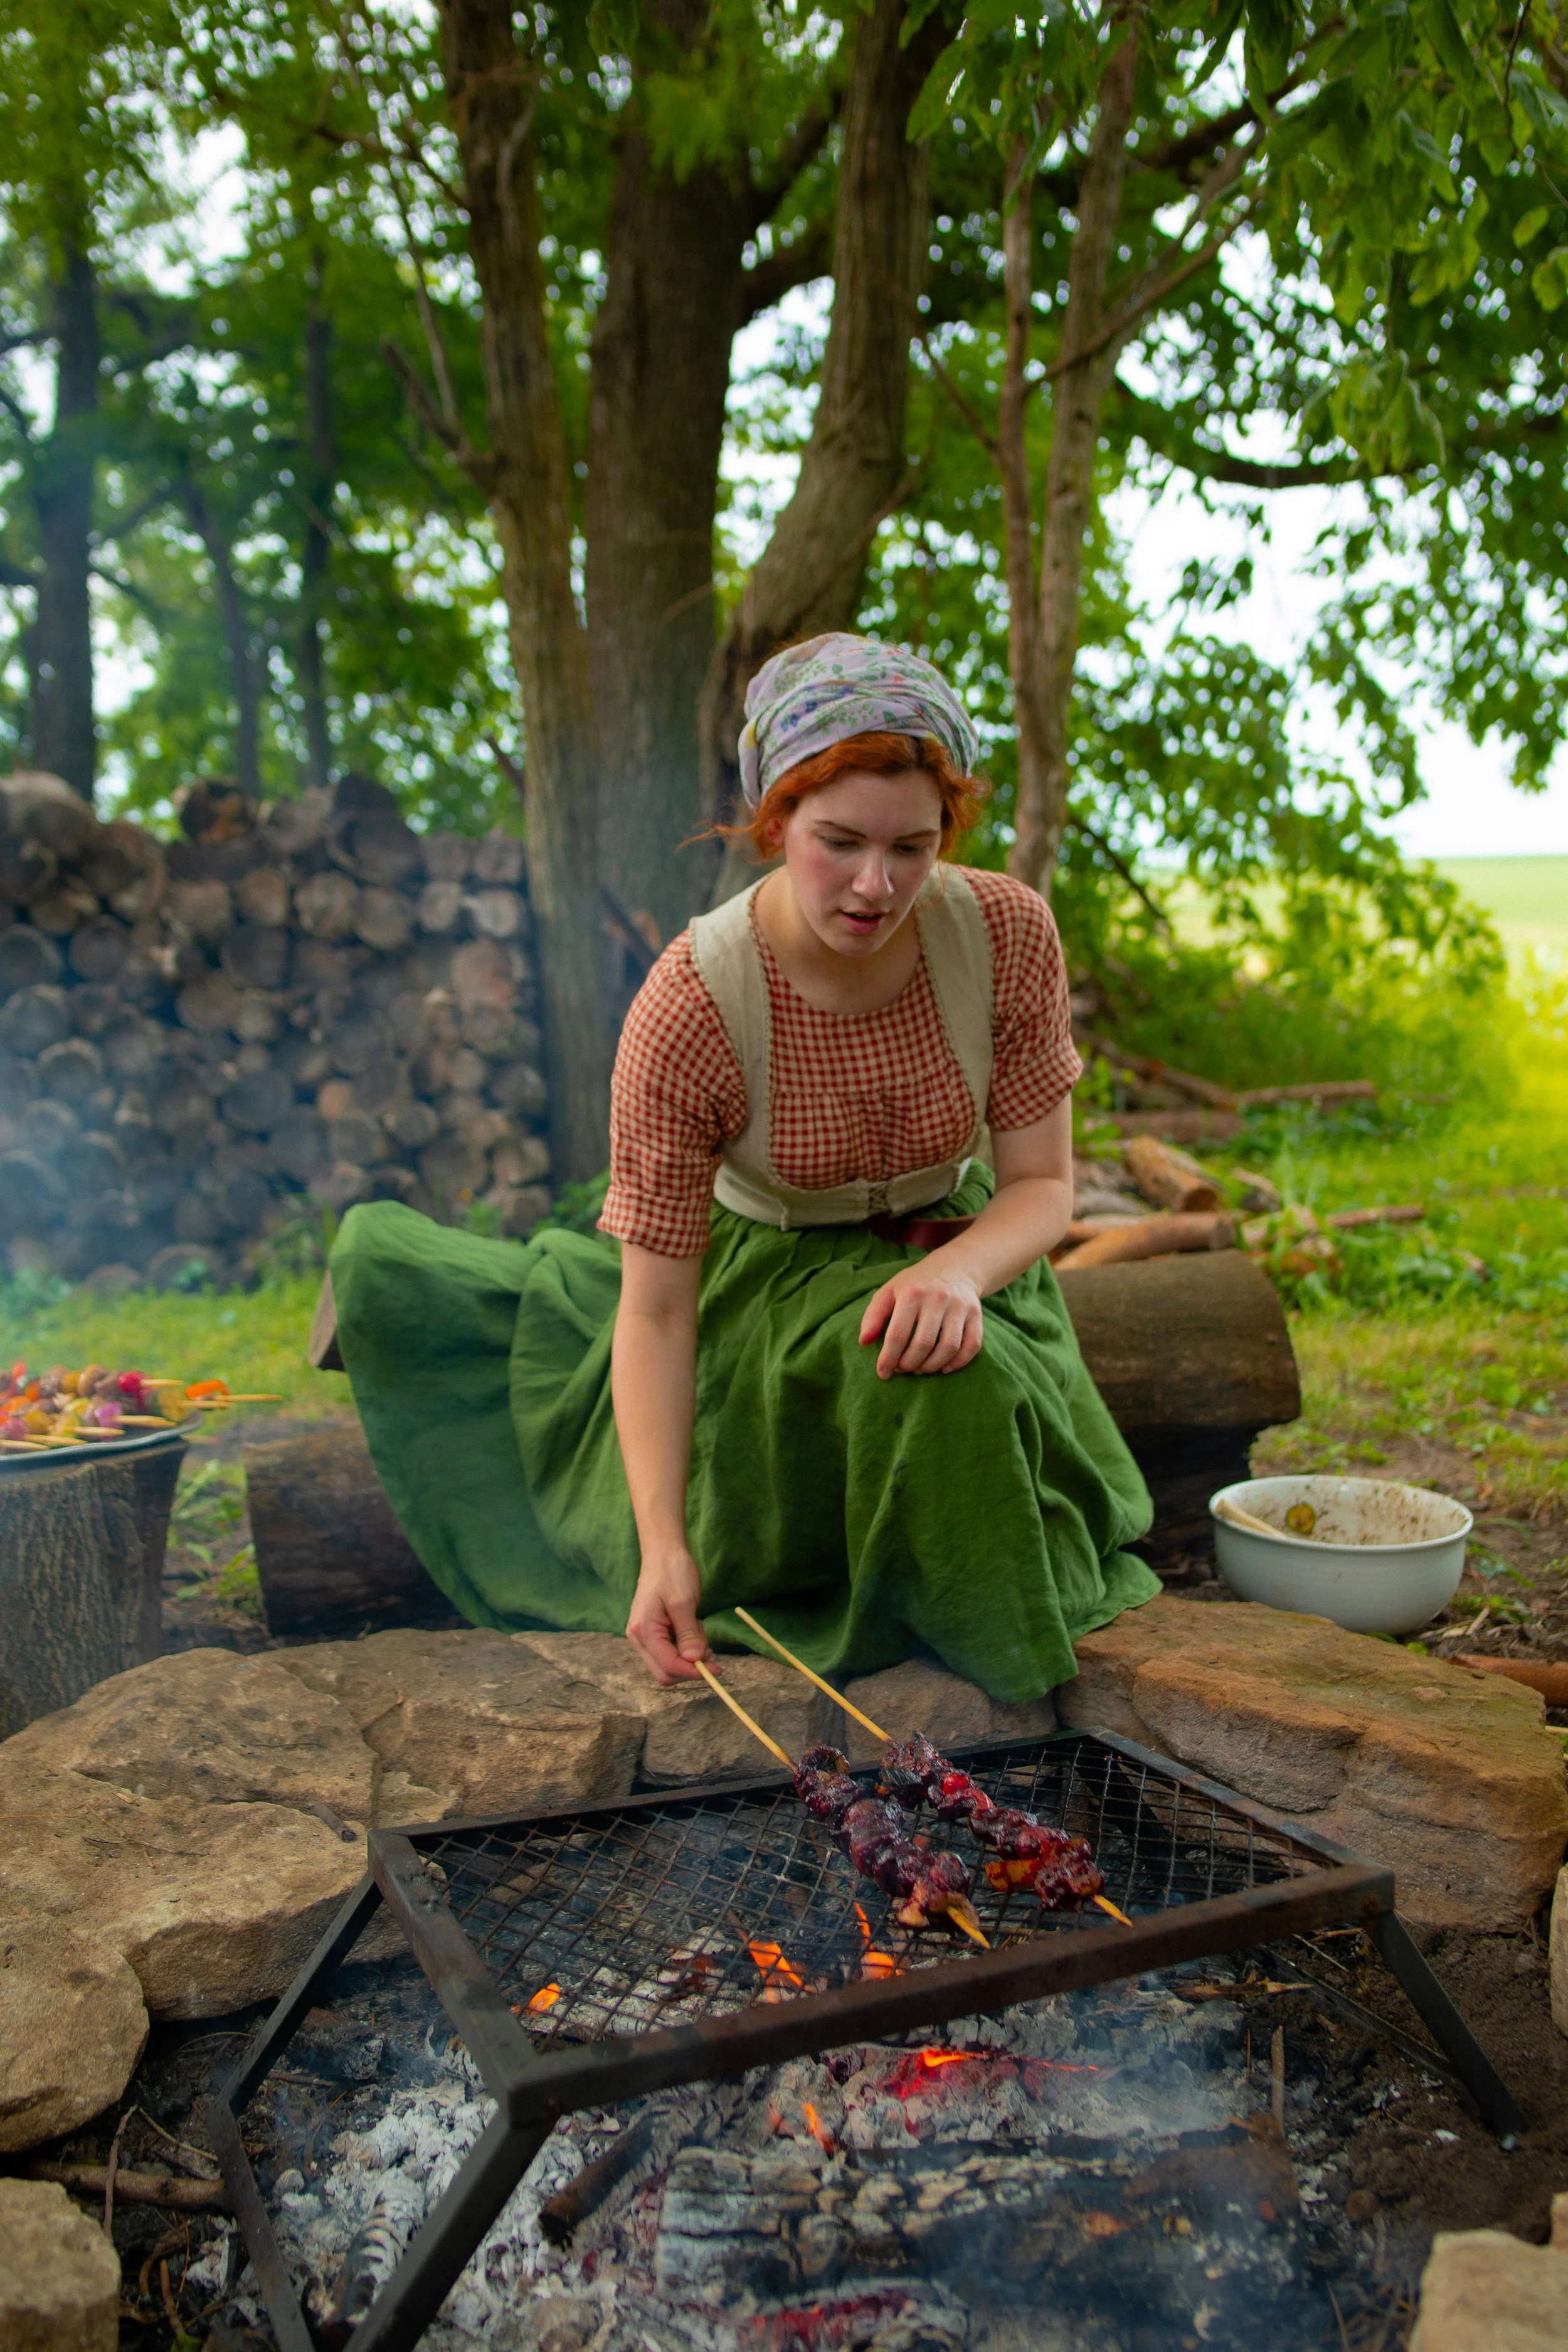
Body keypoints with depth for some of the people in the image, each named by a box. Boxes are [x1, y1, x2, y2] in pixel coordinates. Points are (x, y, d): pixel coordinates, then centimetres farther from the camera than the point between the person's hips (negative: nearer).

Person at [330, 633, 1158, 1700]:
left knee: (956, 1372, -34)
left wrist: (956, 1272, -34)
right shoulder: (690, 1008, -30)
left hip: (947, 1249, 1)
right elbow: (654, 1310, -25)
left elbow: (1043, 1184, -11)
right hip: (756, 1274, 0)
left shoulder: (1009, 933, -22)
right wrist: (663, 1546, -32)